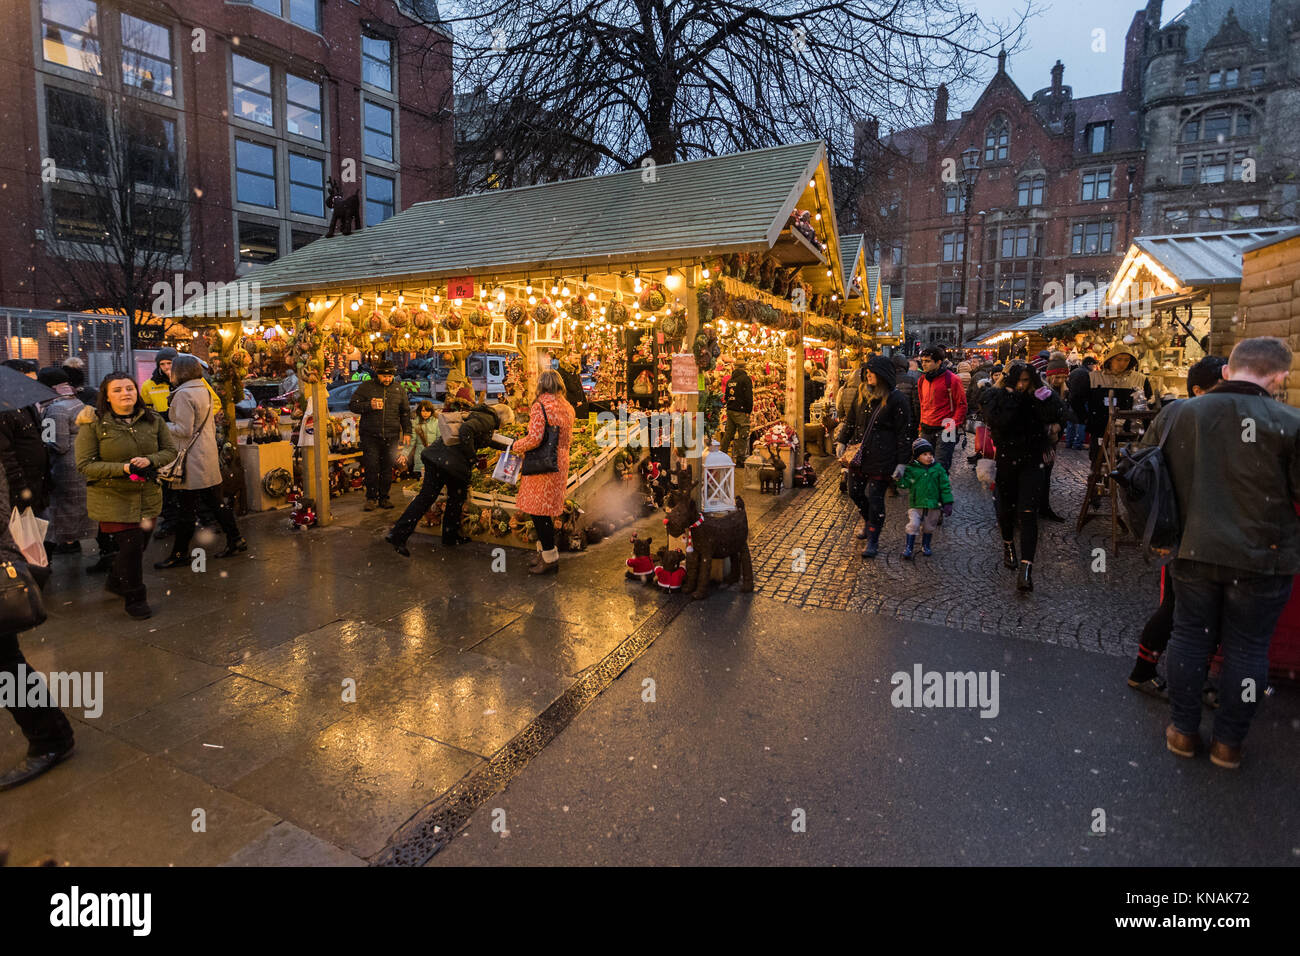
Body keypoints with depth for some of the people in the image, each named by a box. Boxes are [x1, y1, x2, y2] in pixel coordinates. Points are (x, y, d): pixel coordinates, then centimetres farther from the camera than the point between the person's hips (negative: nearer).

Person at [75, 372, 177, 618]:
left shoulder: (153, 419, 2)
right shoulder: (93, 424, -8)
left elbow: (170, 450, 6)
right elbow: (85, 464, -9)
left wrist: (150, 460, -15)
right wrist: (123, 468, -22)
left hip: (147, 495, 4)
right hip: (112, 497, -4)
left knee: (139, 543, 14)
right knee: (131, 545, -7)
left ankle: (115, 582, 42)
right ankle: (135, 598, 11)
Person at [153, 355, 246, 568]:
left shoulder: (184, 394, -14)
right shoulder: (205, 391, 12)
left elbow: (184, 430, -18)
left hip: (191, 460, -8)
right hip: (209, 456, 8)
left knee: (187, 508, -1)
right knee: (216, 502, 13)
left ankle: (180, 553, 8)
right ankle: (236, 540, 17)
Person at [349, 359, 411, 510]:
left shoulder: (399, 389, 11)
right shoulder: (366, 387, 3)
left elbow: (405, 412, 17)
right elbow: (353, 405, 2)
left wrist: (407, 432, 12)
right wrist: (369, 406, -15)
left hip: (391, 436, 2)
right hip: (370, 435, -2)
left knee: (388, 469, 5)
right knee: (371, 468, -4)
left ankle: (384, 498, 15)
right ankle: (371, 498, 8)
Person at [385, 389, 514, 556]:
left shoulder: (479, 414, 24)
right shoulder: (487, 419, -6)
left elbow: (485, 439, 40)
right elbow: (466, 430, -25)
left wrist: (507, 447, 47)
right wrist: (472, 458, -17)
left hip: (436, 455, 8)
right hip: (452, 461, -8)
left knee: (426, 497, 8)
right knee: (456, 499, 12)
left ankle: (397, 535, 5)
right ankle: (450, 537, 24)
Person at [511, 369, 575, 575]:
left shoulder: (540, 405, -12)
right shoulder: (567, 408, 11)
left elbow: (534, 438, -20)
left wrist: (515, 446, -3)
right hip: (560, 463, 8)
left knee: (538, 510, -1)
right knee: (546, 509, 16)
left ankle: (550, 559, 3)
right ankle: (548, 551, 24)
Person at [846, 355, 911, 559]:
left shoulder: (896, 399, -9)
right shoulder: (863, 394, 9)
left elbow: (904, 432, -8)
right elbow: (851, 420, 19)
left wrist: (902, 463, -10)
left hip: (881, 457, -6)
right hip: (859, 454, 6)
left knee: (875, 497, -3)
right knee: (855, 492, 12)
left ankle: (873, 541, 10)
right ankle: (868, 522, 41)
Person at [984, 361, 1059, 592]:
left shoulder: (1035, 398, 2)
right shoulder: (997, 398, -3)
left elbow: (1051, 417, -16)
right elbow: (1000, 424, -21)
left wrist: (1040, 392, -16)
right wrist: (1012, 397, -19)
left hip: (1031, 462, 0)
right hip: (1006, 461, 0)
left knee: (1028, 512, -11)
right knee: (1006, 507, 14)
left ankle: (1026, 567, -16)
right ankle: (1008, 544, 43)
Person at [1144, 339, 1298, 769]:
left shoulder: (1174, 414, -4)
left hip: (1192, 551, 2)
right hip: (1262, 558, -2)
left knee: (1189, 637, 14)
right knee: (1247, 648, 12)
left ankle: (1183, 731, 25)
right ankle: (1228, 742, 23)